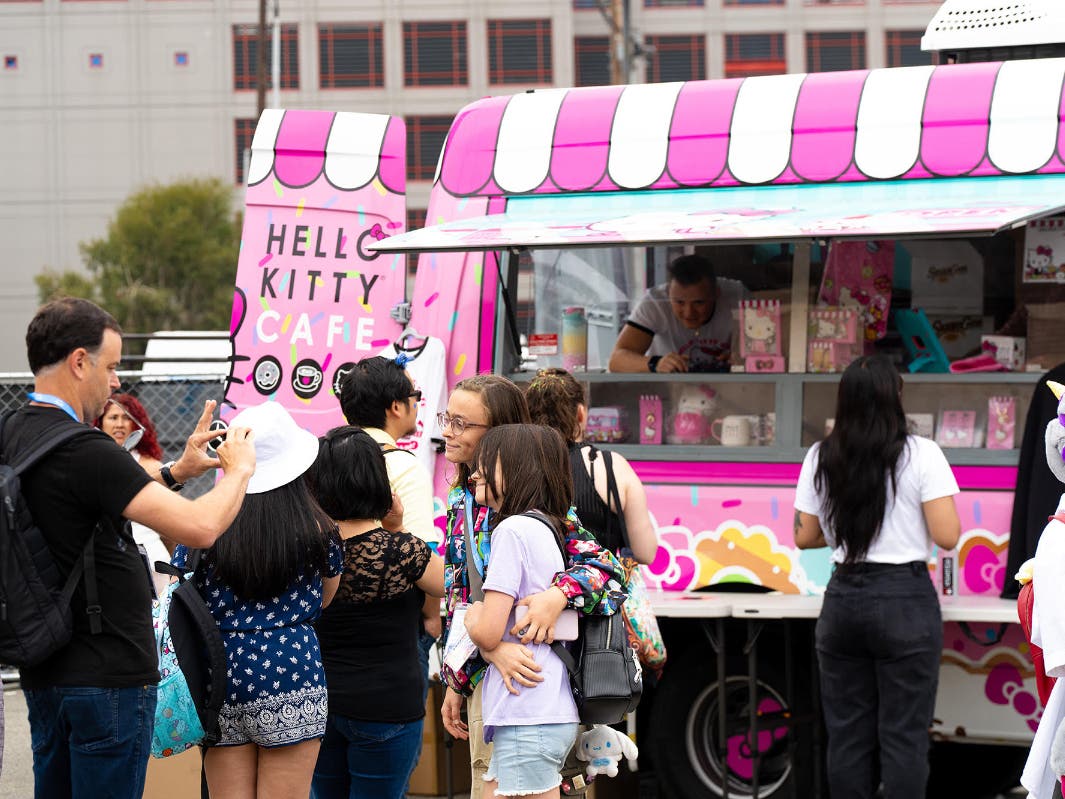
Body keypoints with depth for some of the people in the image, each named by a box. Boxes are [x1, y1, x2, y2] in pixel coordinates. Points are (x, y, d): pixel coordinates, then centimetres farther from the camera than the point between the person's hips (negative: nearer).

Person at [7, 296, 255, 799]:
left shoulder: (16, 437, 7)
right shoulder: (83, 450, -21)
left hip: (44, 672, 9)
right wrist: (239, 468, -6)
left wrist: (176, 472, 19)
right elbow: (201, 527, -24)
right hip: (107, 675, -9)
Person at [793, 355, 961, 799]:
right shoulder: (920, 455, -8)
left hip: (843, 598, 4)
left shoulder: (821, 459, 4)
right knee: (904, 733, 0)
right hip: (905, 600, -4)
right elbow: (947, 536, -12)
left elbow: (804, 537, 9)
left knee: (847, 730, 9)